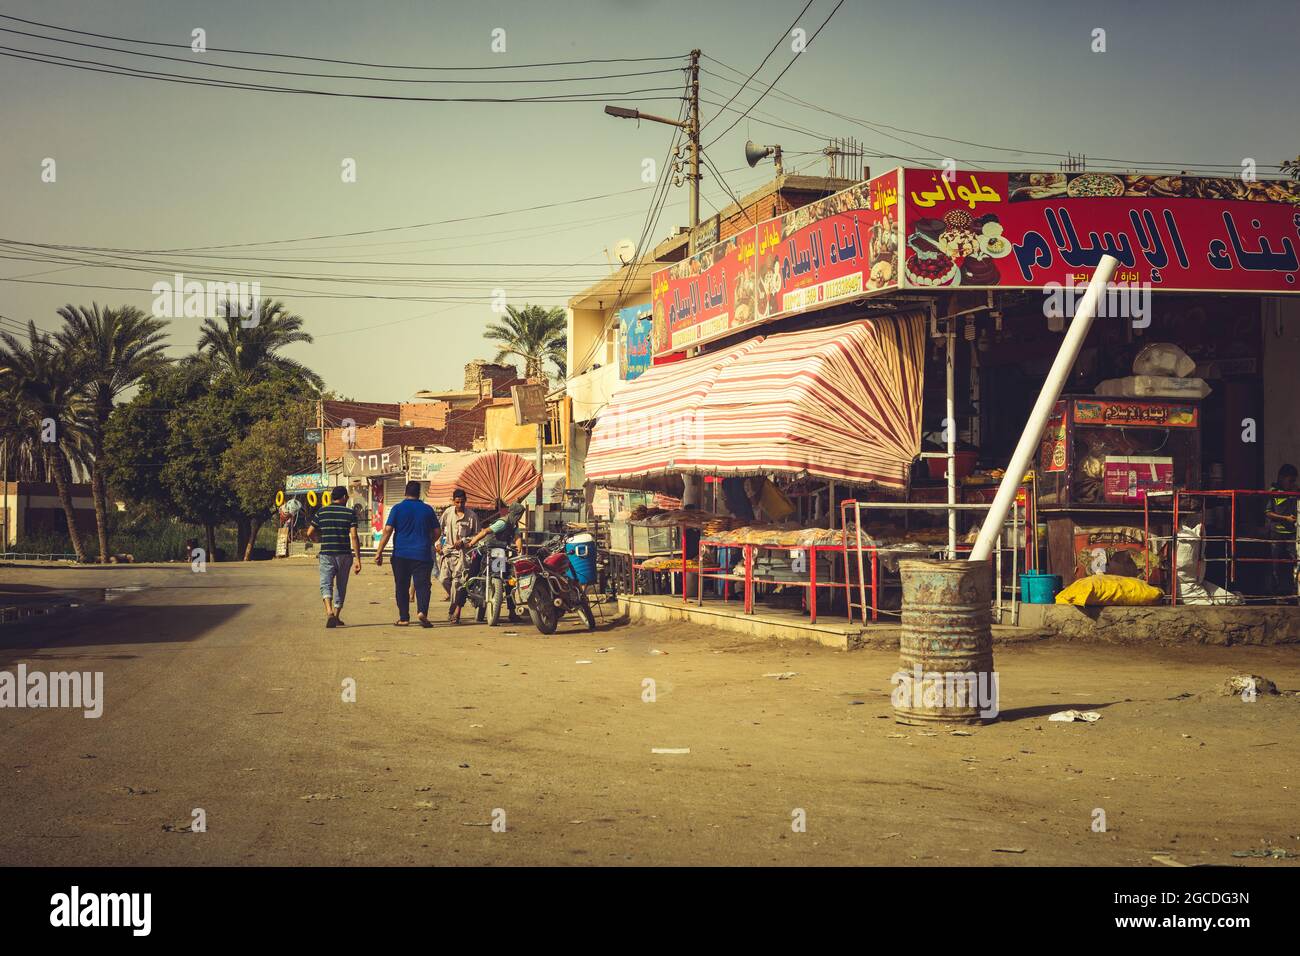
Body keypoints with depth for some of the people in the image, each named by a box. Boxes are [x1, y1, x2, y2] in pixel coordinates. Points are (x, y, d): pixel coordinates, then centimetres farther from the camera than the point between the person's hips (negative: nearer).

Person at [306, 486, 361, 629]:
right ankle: (337, 616, 22)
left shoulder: (321, 512, 4)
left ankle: (329, 612, -27)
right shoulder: (350, 513, -2)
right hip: (344, 554, 0)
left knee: (326, 584, -2)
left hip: (326, 554, 0)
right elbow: (354, 537, -8)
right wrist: (358, 560, -7)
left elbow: (310, 533, 5)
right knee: (341, 586, 14)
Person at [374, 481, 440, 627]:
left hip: (401, 555, 0)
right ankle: (422, 611, -24)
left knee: (402, 587, 9)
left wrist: (379, 552, -6)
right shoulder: (428, 509, 5)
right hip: (422, 555, 1)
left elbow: (387, 531, -8)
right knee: (422, 585, -1)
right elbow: (436, 532, 11)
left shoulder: (397, 508, -1)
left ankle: (404, 618, 10)